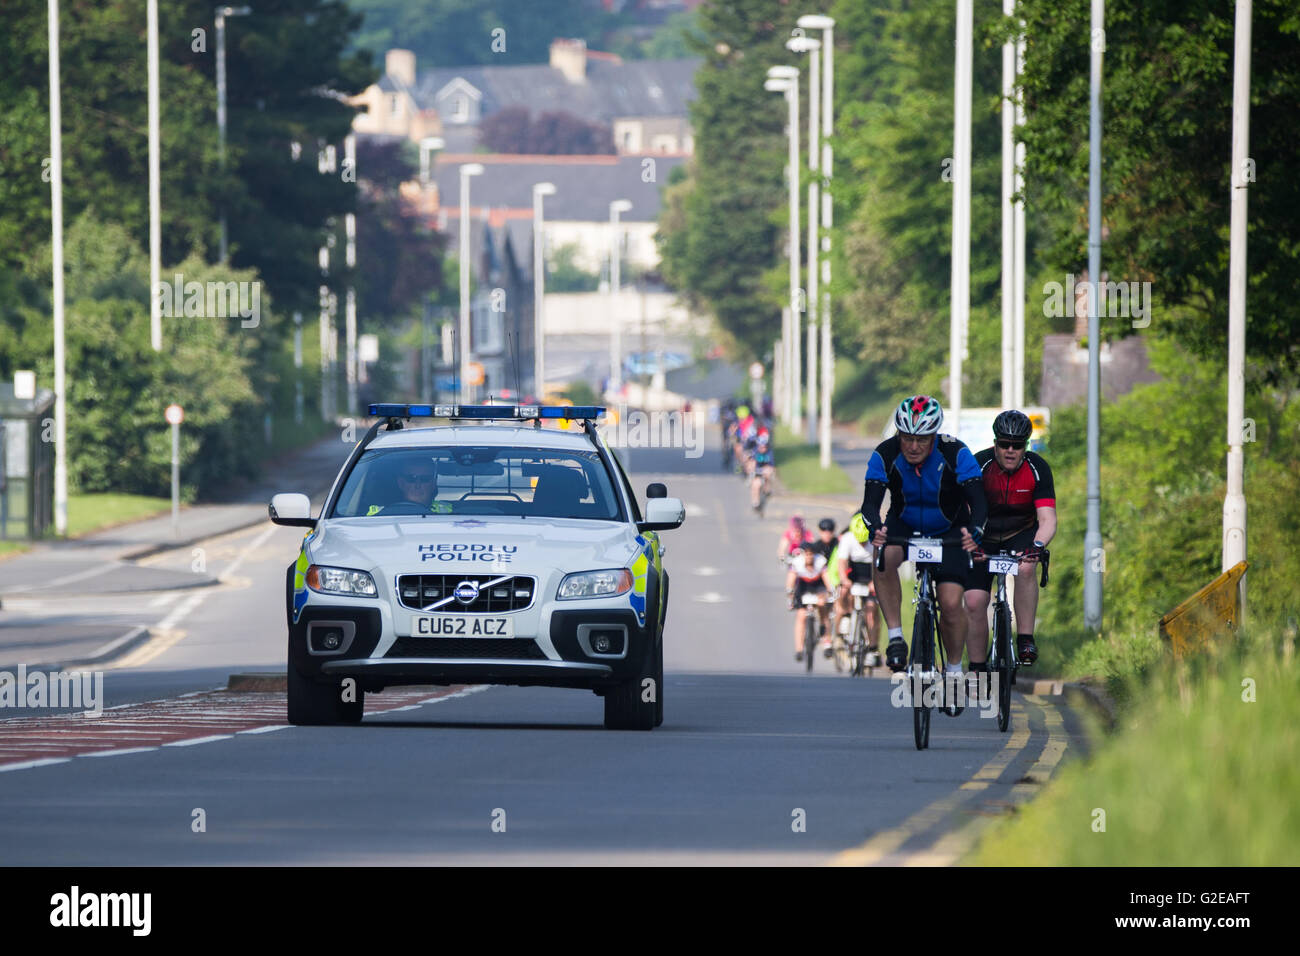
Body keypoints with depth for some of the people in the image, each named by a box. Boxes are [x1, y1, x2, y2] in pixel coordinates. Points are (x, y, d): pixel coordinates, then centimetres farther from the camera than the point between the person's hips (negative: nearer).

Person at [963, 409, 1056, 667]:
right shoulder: (979, 465, -21)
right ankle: (977, 670, 2)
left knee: (1025, 568, -34)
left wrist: (1038, 544, -45)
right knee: (974, 603, -13)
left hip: (1021, 534, 0)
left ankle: (1025, 640, -23)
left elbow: (1047, 519, -24)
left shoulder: (1037, 469, -18)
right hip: (983, 539, 0)